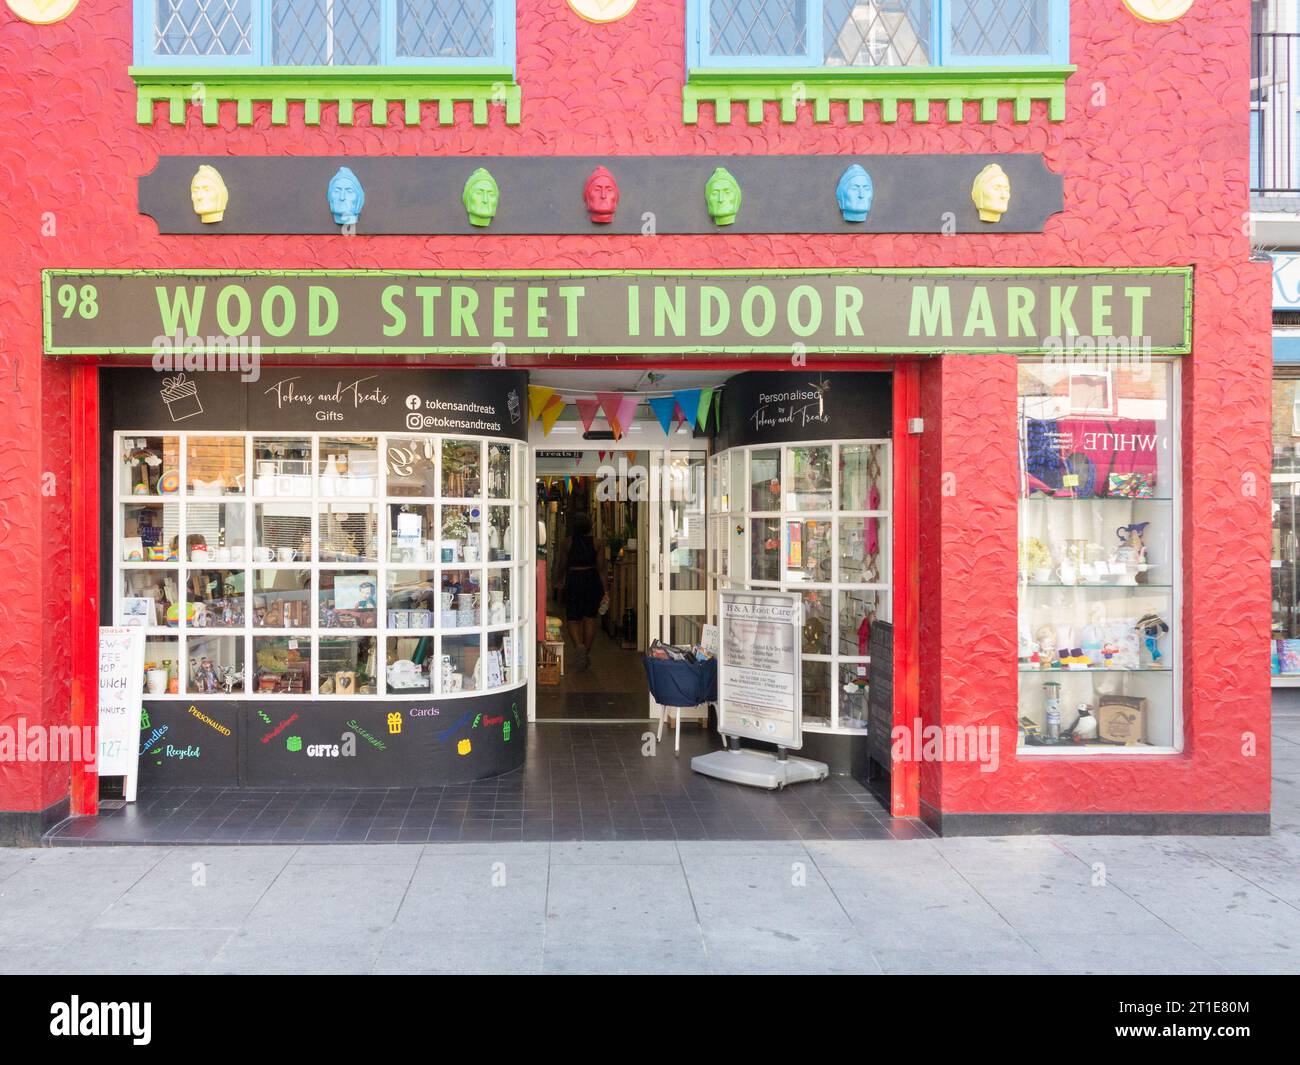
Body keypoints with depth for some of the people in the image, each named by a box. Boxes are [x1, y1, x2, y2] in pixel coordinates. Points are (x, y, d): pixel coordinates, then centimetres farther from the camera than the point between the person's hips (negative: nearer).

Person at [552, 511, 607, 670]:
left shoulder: (567, 543, -3)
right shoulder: (597, 543, -2)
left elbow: (561, 566, 4)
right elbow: (601, 568, -6)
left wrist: (559, 583, 22)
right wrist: (603, 589, -1)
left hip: (573, 581, -1)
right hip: (593, 581, 1)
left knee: (573, 619, 5)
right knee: (590, 619, 11)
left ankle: (579, 646, -22)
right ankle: (586, 654, 15)